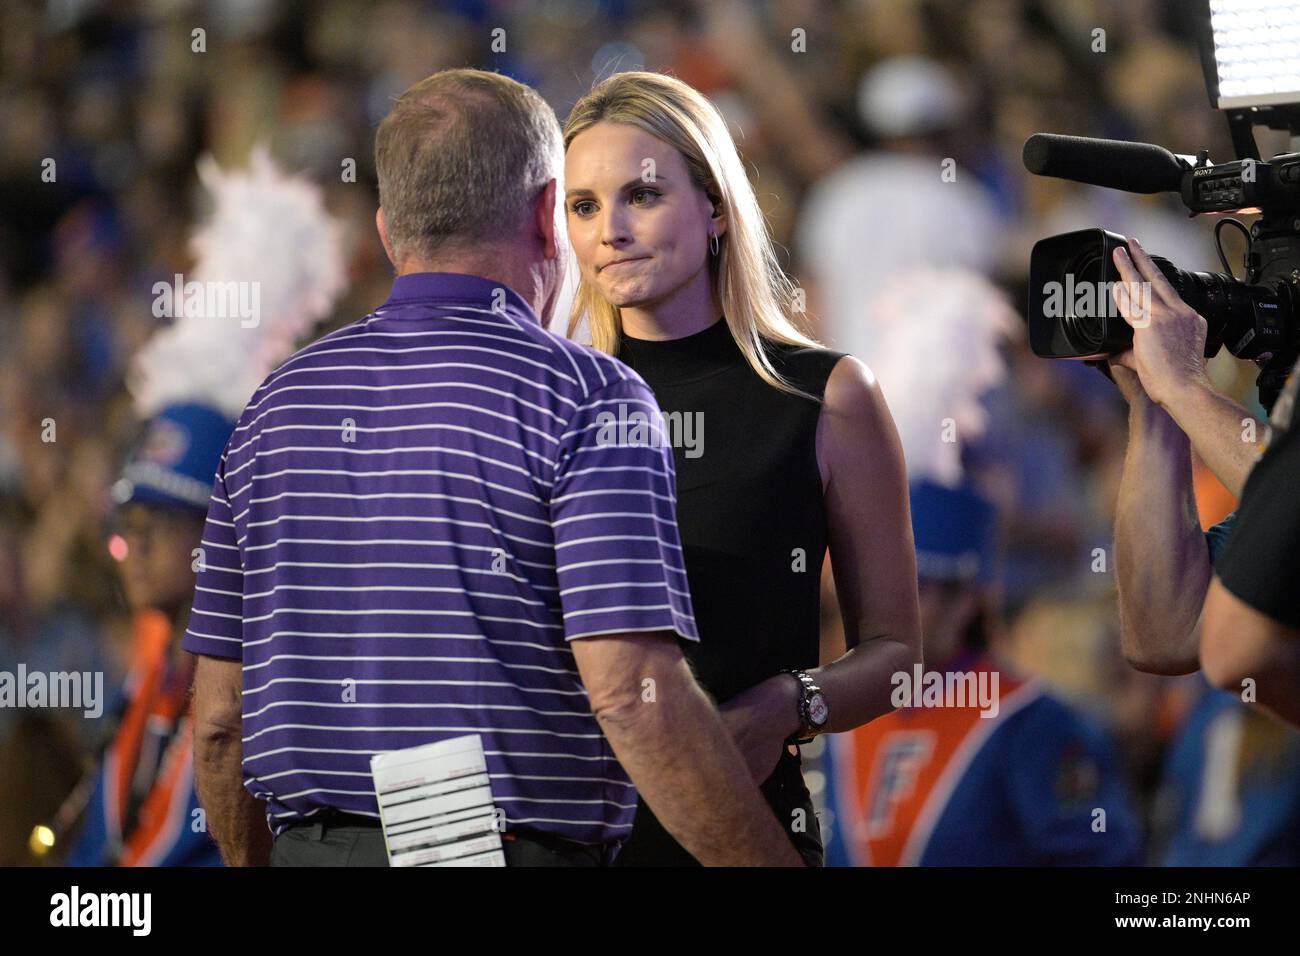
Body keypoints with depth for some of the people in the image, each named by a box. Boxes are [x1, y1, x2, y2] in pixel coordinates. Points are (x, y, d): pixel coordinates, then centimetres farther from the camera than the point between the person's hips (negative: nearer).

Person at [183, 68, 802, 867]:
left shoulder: (279, 404, 10)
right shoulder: (587, 397, -7)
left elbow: (220, 716, 12)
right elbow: (633, 693, -16)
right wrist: (777, 867, -10)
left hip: (315, 854, 6)